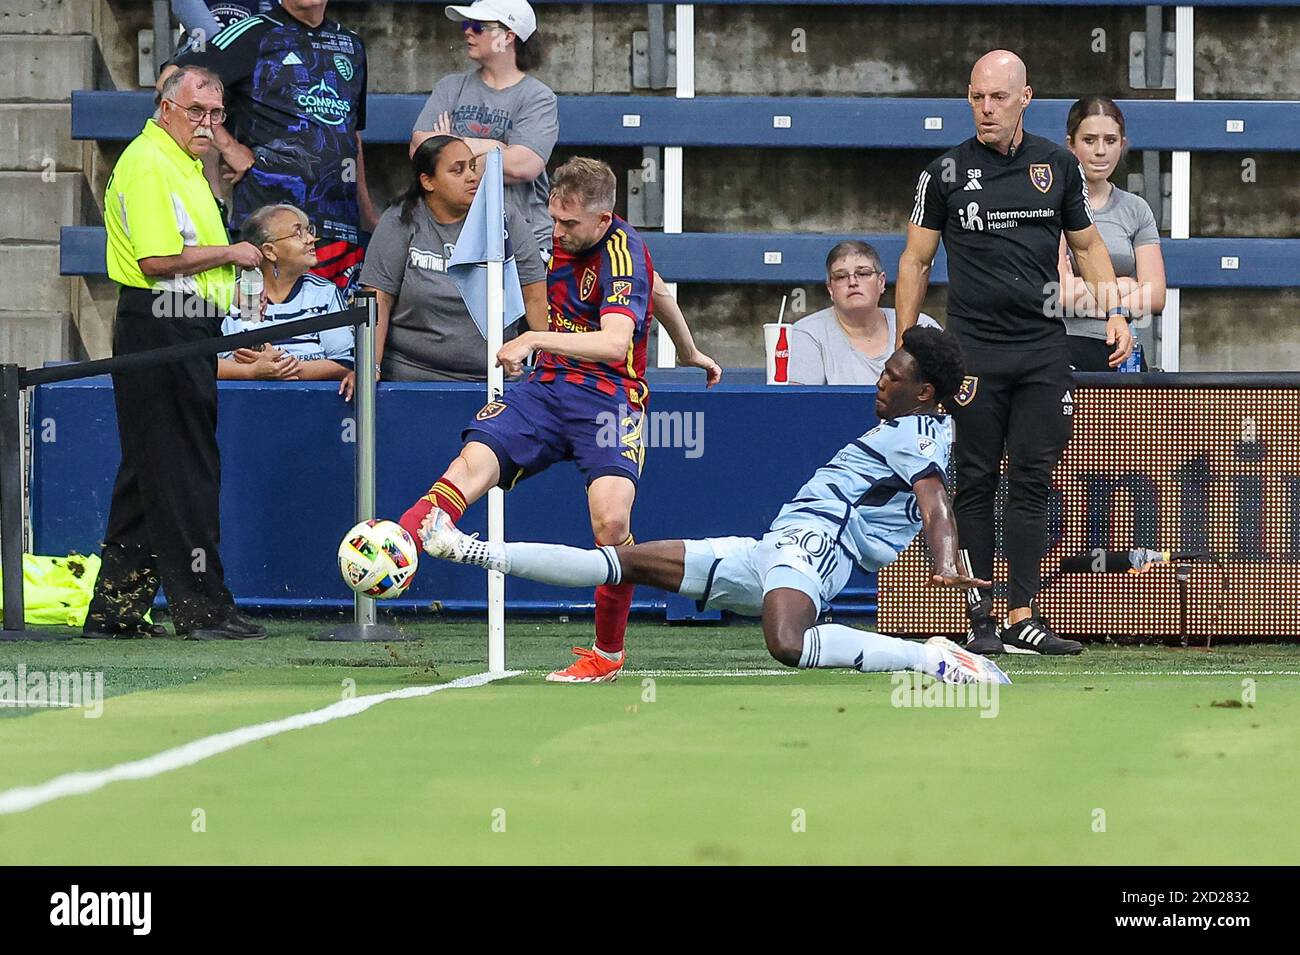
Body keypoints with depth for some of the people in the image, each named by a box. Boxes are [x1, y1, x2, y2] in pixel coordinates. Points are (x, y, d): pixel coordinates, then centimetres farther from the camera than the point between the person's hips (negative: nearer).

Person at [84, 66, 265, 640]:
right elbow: (158, 259, -22)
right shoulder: (148, 164, -13)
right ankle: (200, 607, -6)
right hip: (161, 328, -11)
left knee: (148, 475, 10)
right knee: (185, 471, -8)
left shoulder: (184, 166, 21)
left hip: (186, 331, 11)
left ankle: (115, 609, 13)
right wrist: (230, 254, -10)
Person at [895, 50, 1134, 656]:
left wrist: (1113, 312, 3)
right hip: (973, 351, -2)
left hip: (1044, 350, 2)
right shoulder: (945, 173, 2)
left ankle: (1022, 617, 1)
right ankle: (979, 616, 2)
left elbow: (1087, 245, 18)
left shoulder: (1057, 166, 8)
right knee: (977, 484, -1)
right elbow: (916, 261, 7)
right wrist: (904, 349, 0)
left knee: (1032, 483, 1)